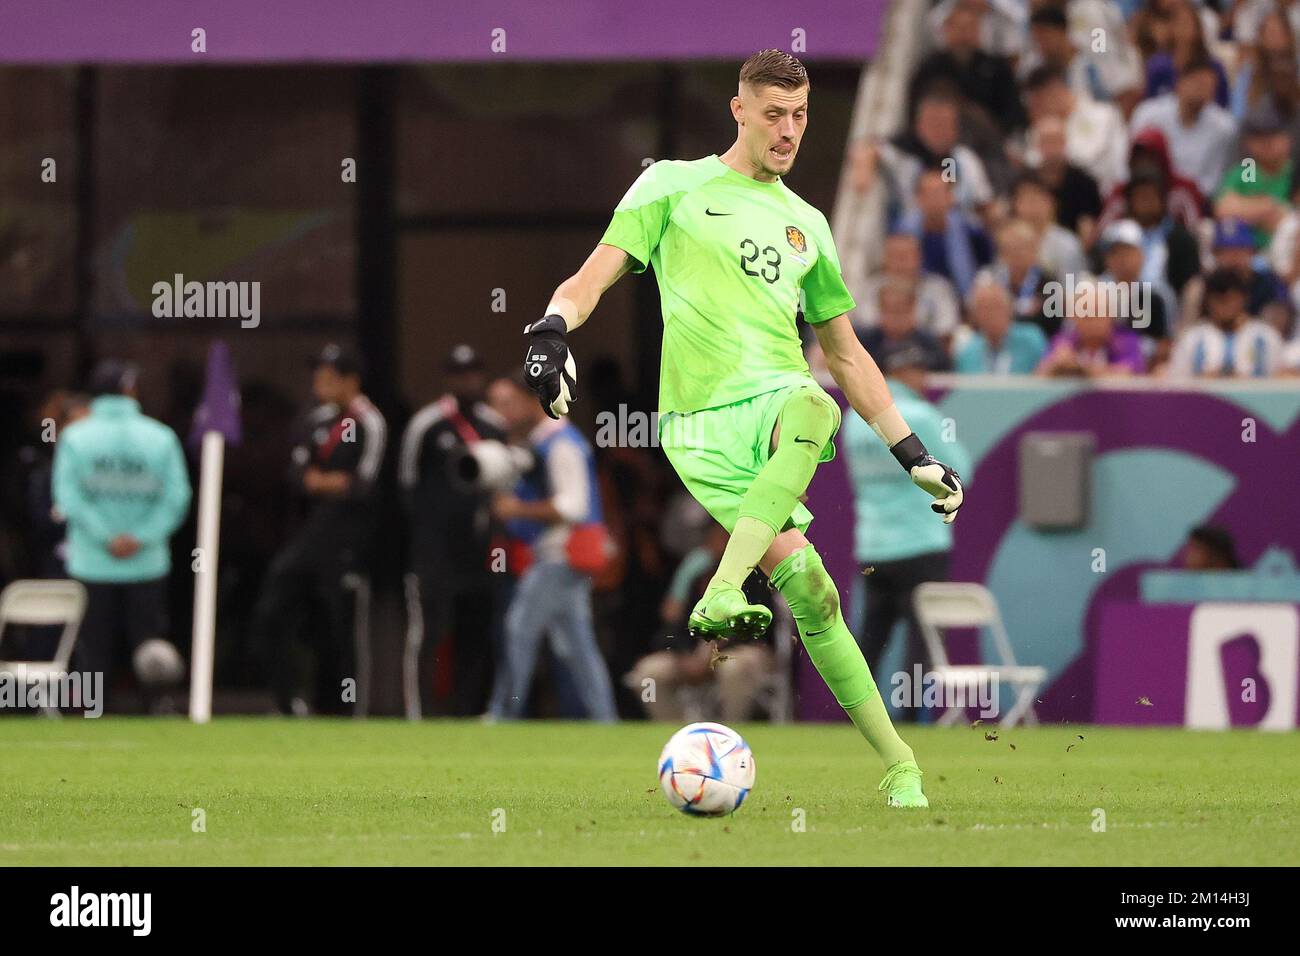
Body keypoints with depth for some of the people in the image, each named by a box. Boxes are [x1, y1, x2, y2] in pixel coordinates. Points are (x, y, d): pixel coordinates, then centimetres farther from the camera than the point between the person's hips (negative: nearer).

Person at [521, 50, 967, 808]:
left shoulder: (805, 224, 23)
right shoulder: (675, 187, 10)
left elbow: (846, 353, 29)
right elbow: (598, 274, 3)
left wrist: (914, 454, 25)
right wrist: (554, 327, -20)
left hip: (779, 400, 2)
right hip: (702, 422, -2)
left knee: (815, 408, -38)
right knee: (811, 592, -17)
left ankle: (722, 596, -42)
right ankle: (900, 767, -12)